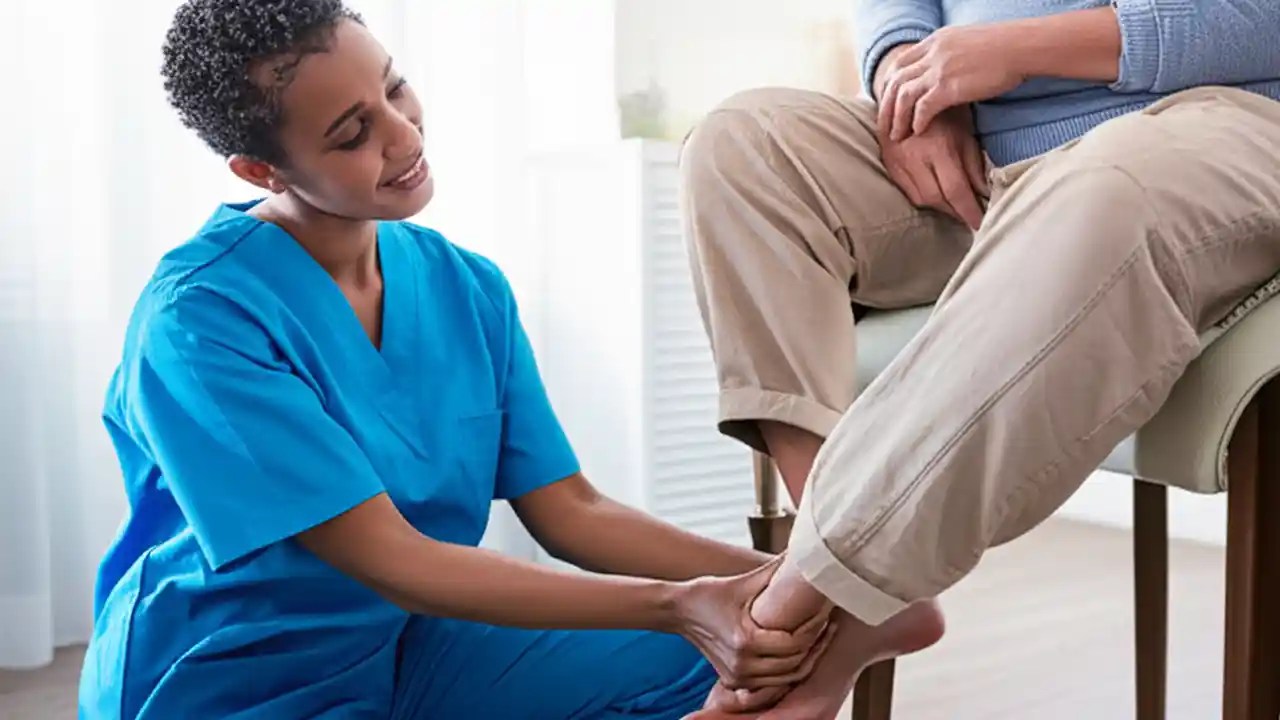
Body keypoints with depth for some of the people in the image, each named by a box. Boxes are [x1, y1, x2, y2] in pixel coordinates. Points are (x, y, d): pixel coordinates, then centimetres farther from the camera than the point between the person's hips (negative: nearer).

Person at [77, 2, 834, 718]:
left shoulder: (470, 287, -4)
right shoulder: (199, 318, -22)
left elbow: (568, 510, -5)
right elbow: (392, 562, -24)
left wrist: (761, 575, -19)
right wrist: (673, 605, -30)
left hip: (412, 650, 5)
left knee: (691, 655, -10)